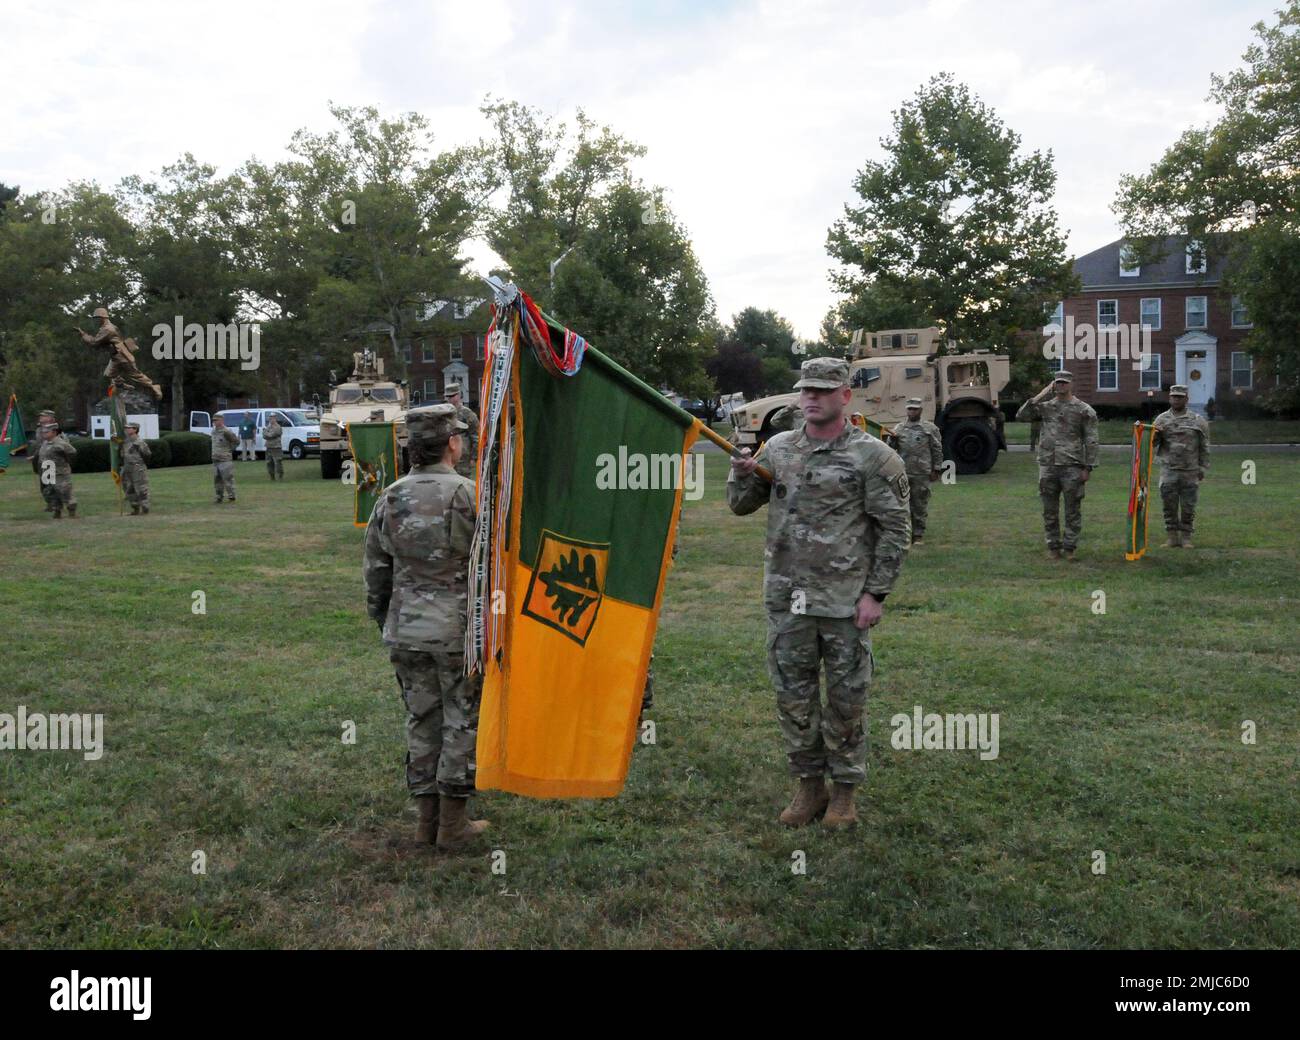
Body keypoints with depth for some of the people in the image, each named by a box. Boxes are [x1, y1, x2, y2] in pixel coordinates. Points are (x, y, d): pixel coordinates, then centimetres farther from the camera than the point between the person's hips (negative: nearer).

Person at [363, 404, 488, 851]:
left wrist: (384, 621, 21)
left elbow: (375, 570, 10)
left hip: (406, 631, 5)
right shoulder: (469, 495, -12)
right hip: (460, 630, -5)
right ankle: (453, 823, 13)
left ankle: (427, 819, 22)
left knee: (422, 721, 14)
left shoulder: (390, 498, 4)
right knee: (463, 722, 7)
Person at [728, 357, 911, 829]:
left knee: (846, 698, 7)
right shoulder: (778, 449, 7)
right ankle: (809, 785, 27)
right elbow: (740, 506, 14)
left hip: (845, 601, -4)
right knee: (793, 696, 11)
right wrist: (743, 473, -7)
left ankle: (844, 790, 23)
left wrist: (875, 592, -10)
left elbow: (895, 530, -5)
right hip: (786, 599, 4)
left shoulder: (873, 456, -6)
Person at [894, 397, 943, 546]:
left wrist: (936, 470, -1)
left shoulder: (930, 428, 4)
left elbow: (937, 450, 3)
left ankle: (918, 534, 10)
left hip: (922, 474, -2)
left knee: (920, 505, 2)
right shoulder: (899, 429, 10)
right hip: (903, 474, 2)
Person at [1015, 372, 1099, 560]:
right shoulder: (1046, 407, 10)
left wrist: (1088, 467, -6)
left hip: (1072, 467, -3)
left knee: (1073, 510, 2)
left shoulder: (1084, 410, 1)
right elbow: (1020, 417, 4)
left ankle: (1069, 548, 11)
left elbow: (1091, 441, 0)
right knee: (1049, 511, 7)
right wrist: (1038, 397, -2)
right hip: (1048, 466, 3)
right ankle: (1053, 547, 17)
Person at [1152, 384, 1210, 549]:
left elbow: (1204, 447, 6)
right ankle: (1171, 536, 10)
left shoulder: (1197, 421, 4)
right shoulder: (1162, 419, 6)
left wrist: (1203, 468, 2)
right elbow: (1153, 443, 4)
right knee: (1169, 505, 1)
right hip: (1168, 471, 1)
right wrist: (1154, 434, -19)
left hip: (1190, 472, 0)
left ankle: (1186, 537, 13)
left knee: (1188, 507, 4)